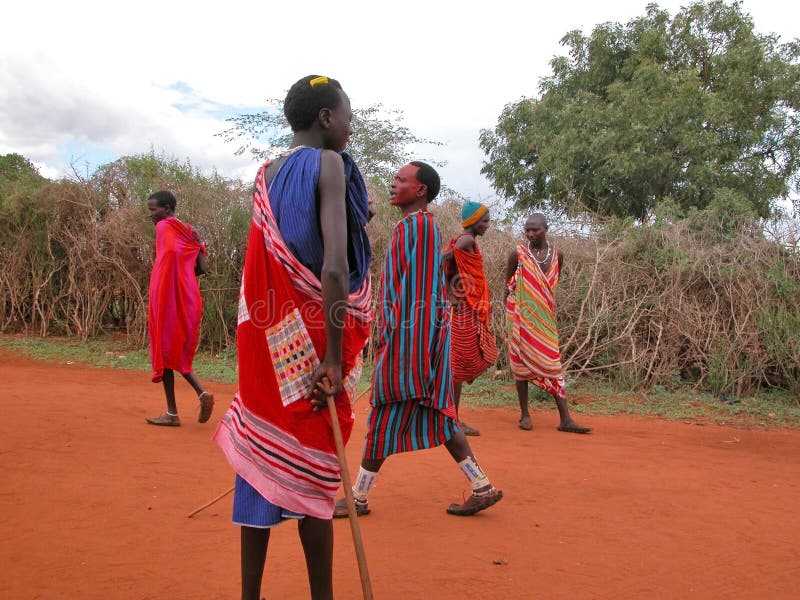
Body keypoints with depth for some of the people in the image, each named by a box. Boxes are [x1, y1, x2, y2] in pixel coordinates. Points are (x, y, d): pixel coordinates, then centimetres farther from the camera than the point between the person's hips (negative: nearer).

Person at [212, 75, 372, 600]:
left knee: (261, 454, 11)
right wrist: (334, 359, -20)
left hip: (268, 339, 6)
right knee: (313, 470, 3)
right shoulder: (329, 165, -10)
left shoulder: (267, 176, 12)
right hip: (311, 340, -6)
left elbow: (265, 265, 12)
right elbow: (334, 269, -20)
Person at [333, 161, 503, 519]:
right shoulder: (414, 226, 18)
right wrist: (387, 335, 23)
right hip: (404, 334, 10)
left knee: (385, 415, -1)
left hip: (412, 337, -10)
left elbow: (421, 292, -20)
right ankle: (483, 487, 15)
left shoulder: (418, 225, -13)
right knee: (433, 412, 11)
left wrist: (408, 351, -23)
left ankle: (359, 497, 12)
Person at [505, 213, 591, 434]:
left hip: (545, 318, 3)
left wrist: (548, 310, 14)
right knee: (521, 363, 2)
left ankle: (566, 419, -2)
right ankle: (525, 415, 13)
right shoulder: (518, 254, -4)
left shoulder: (557, 256, 5)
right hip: (521, 317, -2)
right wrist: (513, 313, 2)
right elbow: (507, 285, 4)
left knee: (553, 364, -1)